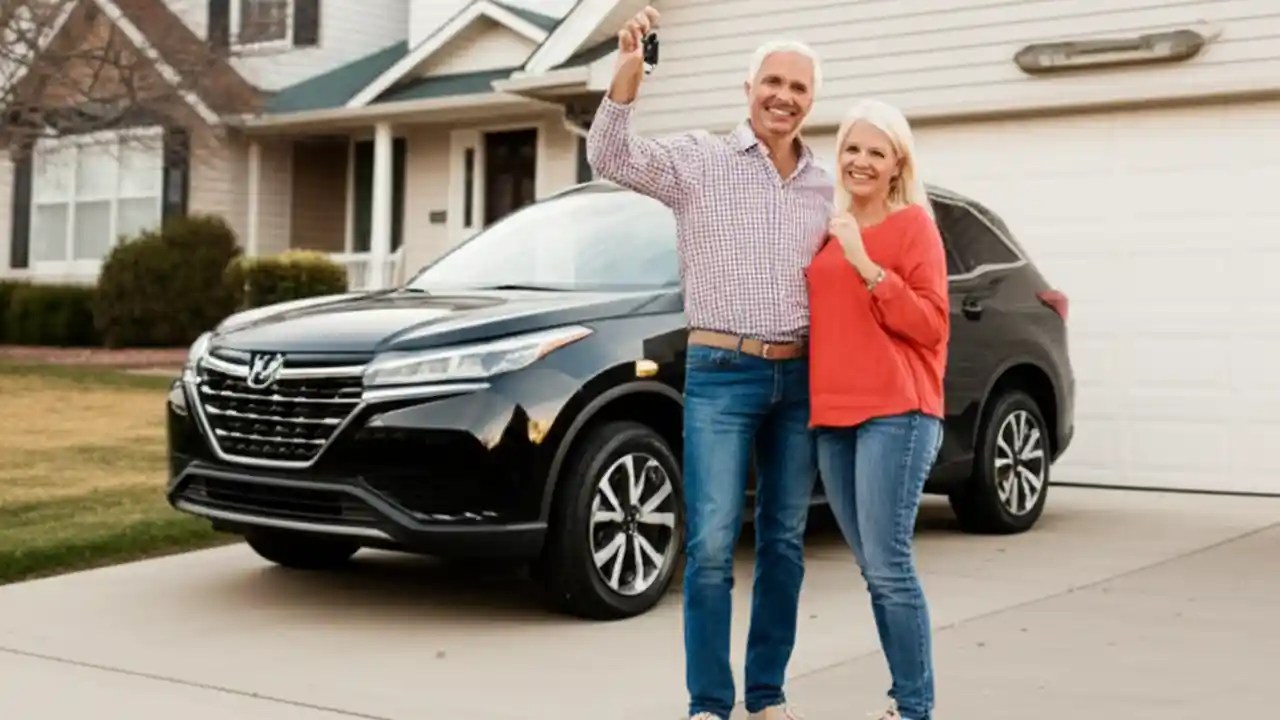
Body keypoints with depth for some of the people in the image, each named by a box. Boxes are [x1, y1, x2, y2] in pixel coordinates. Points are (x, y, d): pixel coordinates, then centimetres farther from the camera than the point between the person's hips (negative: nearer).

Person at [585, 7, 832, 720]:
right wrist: (629, 71, -29)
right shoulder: (699, 160, -1)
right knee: (711, 545, -8)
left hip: (800, 378, 4)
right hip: (722, 374, -4)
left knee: (785, 544, 9)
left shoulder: (825, 187, 11)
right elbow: (612, 156, -16)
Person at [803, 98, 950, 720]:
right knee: (874, 571, 9)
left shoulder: (912, 224, -1)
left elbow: (931, 325, -10)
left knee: (888, 566, -11)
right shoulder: (829, 231, 18)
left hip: (895, 412, -7)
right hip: (831, 417, 7)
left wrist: (867, 265, -17)